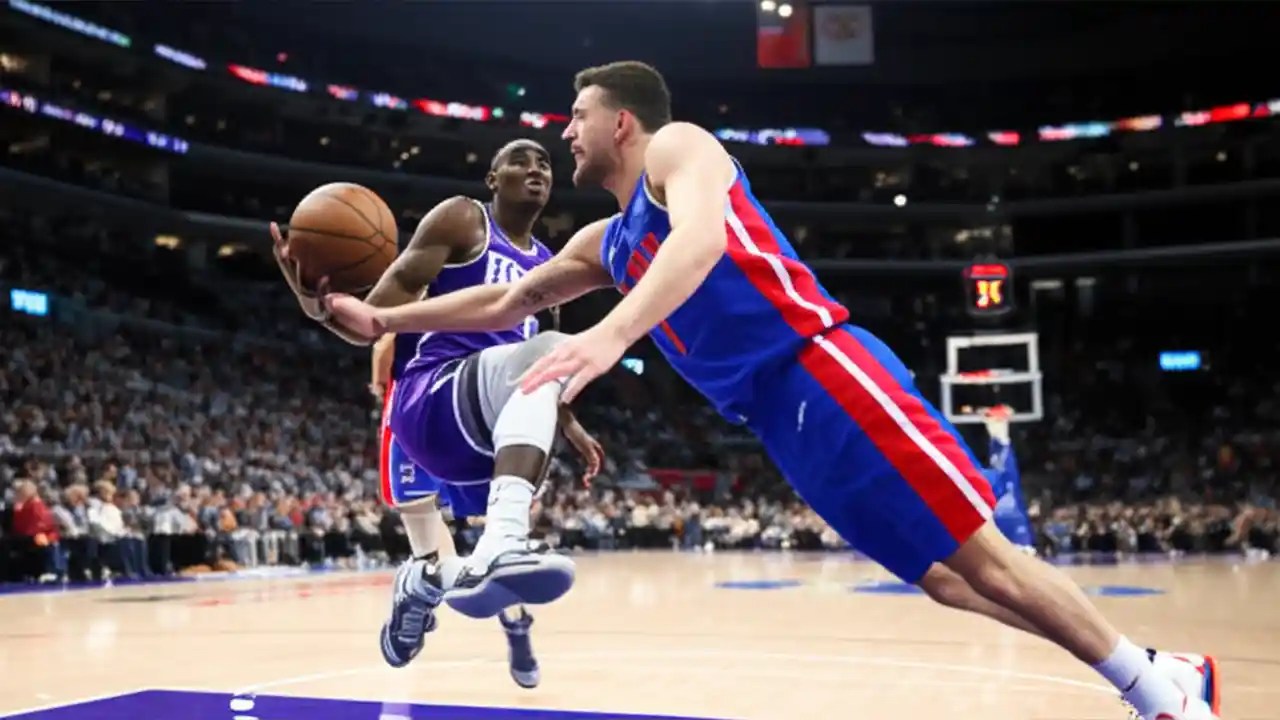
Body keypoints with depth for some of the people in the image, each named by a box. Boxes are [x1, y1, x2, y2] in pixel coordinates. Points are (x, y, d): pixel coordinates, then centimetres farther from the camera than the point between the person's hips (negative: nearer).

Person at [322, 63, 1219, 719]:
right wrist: (383, 319, 27)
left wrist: (612, 334, -36)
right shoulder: (606, 242, 25)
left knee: (982, 559, -9)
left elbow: (702, 235, -21)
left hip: (826, 373, -8)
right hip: (781, 420, 8)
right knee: (948, 577, 4)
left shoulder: (678, 146, 1)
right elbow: (508, 303, 31)